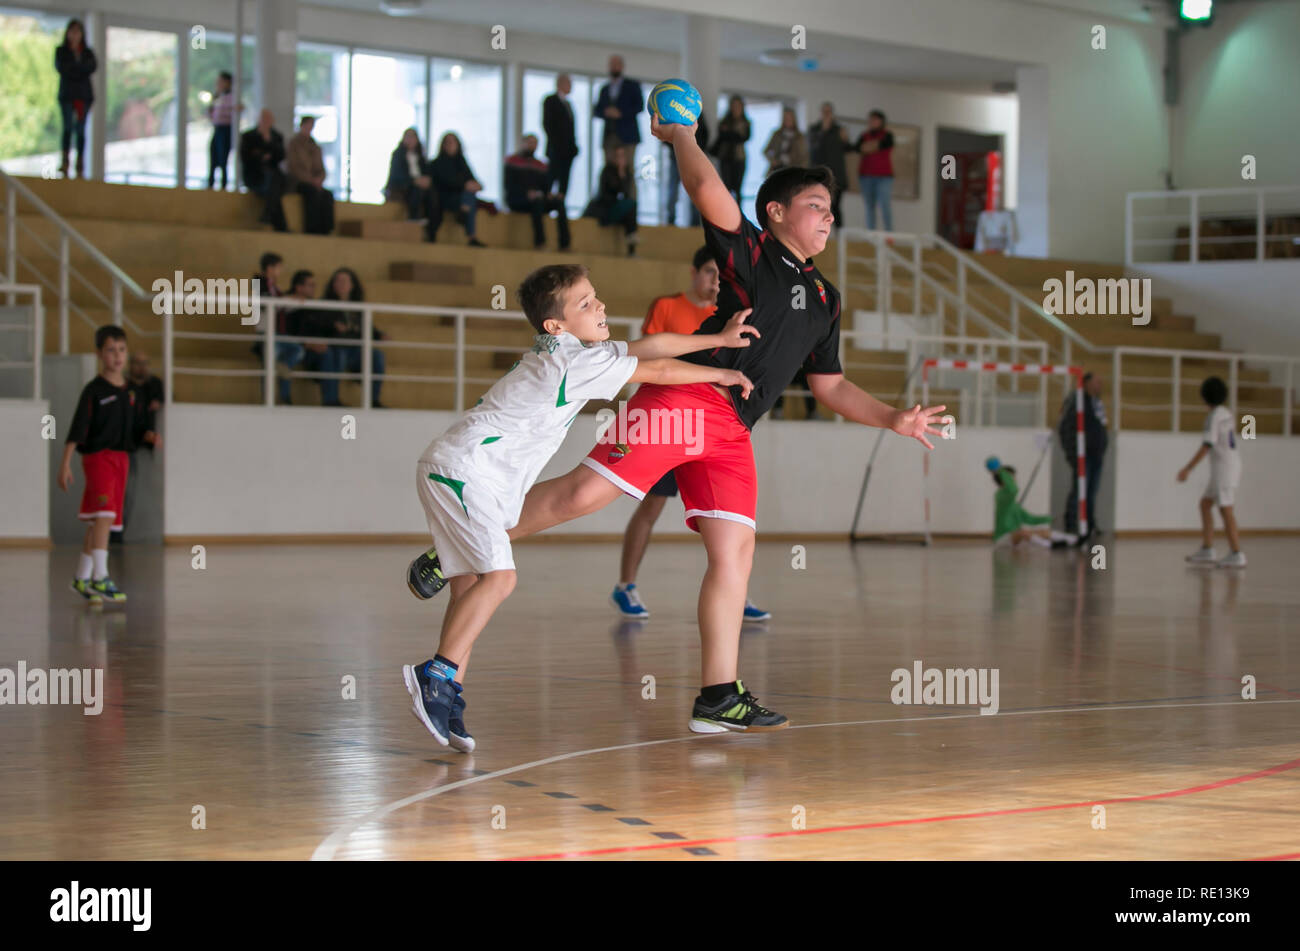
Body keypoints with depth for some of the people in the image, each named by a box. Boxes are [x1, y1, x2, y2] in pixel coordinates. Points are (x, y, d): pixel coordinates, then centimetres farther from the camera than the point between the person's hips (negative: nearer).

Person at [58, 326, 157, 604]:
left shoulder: (129, 392, 13)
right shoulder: (94, 391, -7)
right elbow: (77, 430, -10)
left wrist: (149, 436, 0)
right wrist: (65, 464, -16)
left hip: (121, 458, 7)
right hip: (97, 456, -7)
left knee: (99, 521, 11)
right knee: (104, 515, -21)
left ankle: (81, 578, 21)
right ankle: (100, 579, -26)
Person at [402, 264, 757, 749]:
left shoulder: (563, 352, 16)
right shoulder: (576, 362, -14)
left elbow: (649, 345, 18)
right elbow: (659, 370, -9)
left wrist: (718, 339, 14)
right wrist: (722, 375, 4)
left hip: (452, 471, 10)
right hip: (463, 468, -10)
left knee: (470, 585, 4)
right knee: (498, 576, -18)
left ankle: (446, 697, -1)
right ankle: (436, 674, -19)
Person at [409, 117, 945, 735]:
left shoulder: (824, 299, 24)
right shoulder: (751, 254, 4)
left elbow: (832, 387, 28)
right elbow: (708, 192, -15)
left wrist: (893, 419, 16)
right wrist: (681, 136, 0)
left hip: (731, 431, 7)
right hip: (683, 398, -7)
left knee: (734, 550, -3)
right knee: (586, 492, -15)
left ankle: (718, 697, -3)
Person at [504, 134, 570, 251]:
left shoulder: (541, 165, 21)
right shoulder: (512, 161, 6)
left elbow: (546, 187, 15)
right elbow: (510, 186, -6)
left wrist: (548, 194, -10)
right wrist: (527, 194, -22)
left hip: (538, 200, 5)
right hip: (516, 202, -5)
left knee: (559, 202, -23)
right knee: (538, 201, -36)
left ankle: (564, 244, -36)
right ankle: (539, 242, -47)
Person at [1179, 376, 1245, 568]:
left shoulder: (1213, 417, -15)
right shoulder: (1227, 414, 13)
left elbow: (1206, 446, -21)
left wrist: (1188, 469, -19)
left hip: (1224, 465, -9)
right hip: (1233, 463, 9)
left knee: (1225, 509, -8)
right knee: (1205, 504, 12)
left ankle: (1237, 555, -10)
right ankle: (1207, 550, 11)